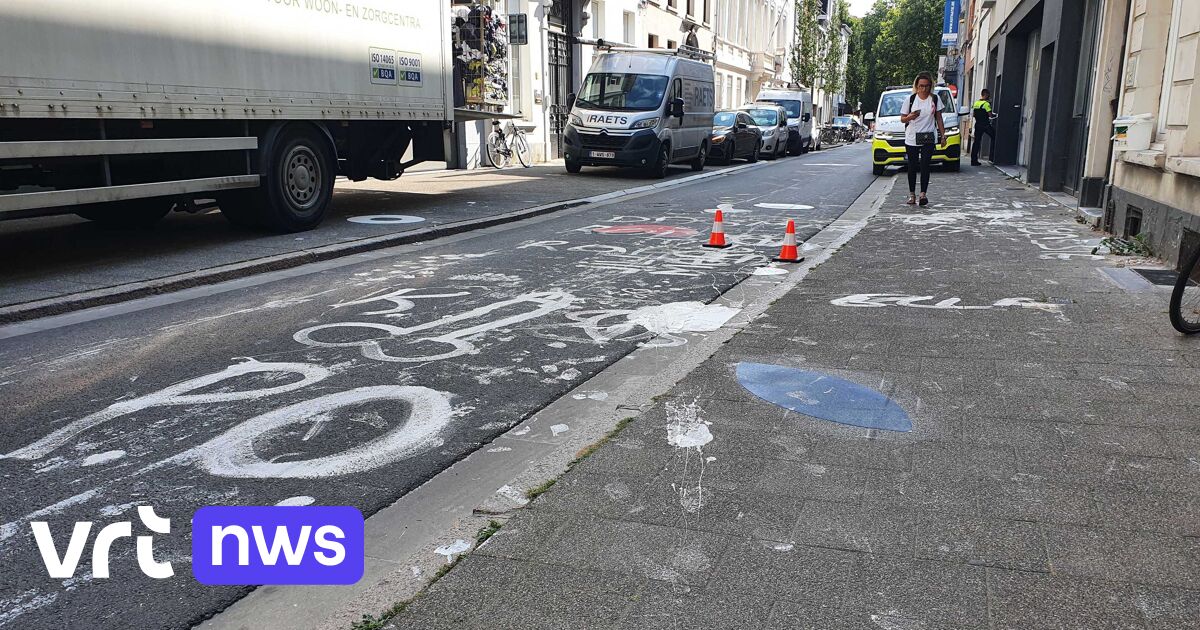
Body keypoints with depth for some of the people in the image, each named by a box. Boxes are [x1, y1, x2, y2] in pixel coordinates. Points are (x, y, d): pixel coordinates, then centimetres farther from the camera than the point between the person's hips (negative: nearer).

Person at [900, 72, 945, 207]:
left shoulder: (934, 99, 5)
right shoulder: (910, 99, 2)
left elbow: (939, 118, 11)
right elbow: (902, 119, 4)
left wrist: (943, 134, 7)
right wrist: (910, 117, -18)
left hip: (929, 138, 0)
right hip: (911, 139, 0)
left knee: (925, 165, -9)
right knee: (912, 166, 5)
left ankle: (923, 194, -11)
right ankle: (912, 194, 12)